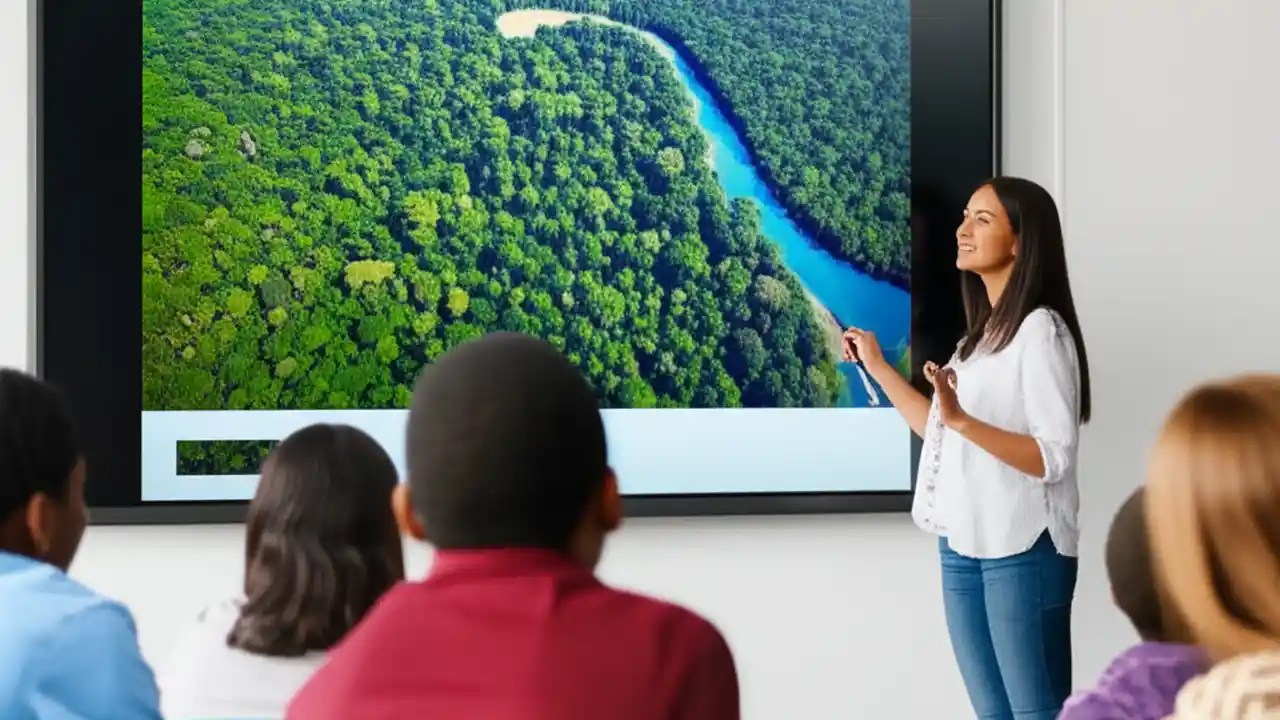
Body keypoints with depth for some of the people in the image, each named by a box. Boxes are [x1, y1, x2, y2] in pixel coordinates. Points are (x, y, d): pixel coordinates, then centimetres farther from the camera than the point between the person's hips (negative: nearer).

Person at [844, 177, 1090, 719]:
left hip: (1022, 552, -9)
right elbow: (942, 434, 18)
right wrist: (877, 368, 17)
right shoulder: (983, 330, 15)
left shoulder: (1040, 331, -11)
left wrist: (962, 418, -30)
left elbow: (1053, 458, -18)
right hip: (962, 549, 9)